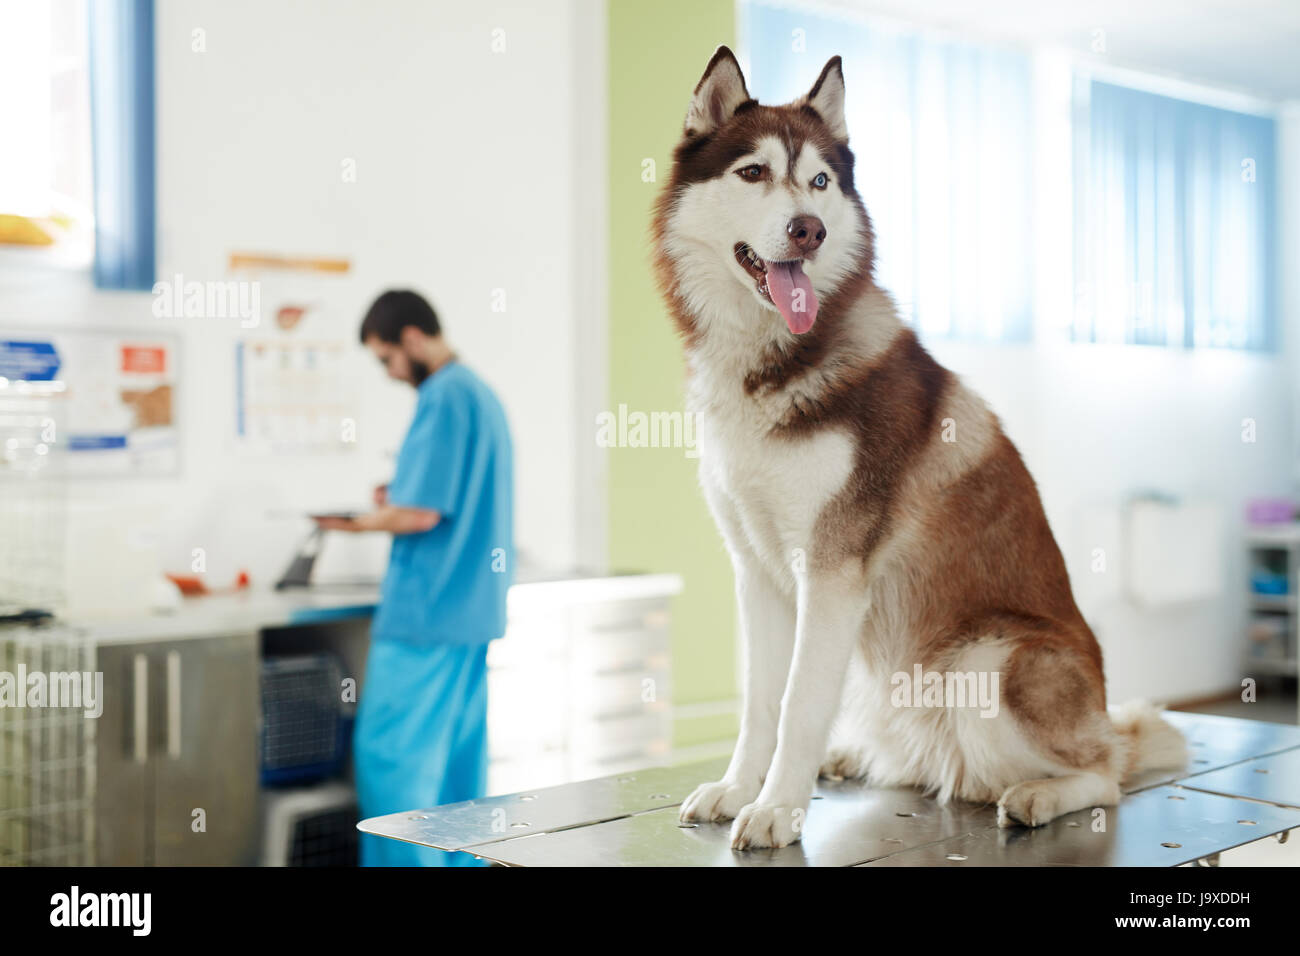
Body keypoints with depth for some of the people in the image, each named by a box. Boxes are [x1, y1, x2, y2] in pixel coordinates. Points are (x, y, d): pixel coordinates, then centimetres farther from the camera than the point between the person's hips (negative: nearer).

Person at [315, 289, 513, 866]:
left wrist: (355, 523, -4)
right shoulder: (482, 394, 15)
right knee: (459, 758, 13)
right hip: (473, 612, 10)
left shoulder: (443, 399, -15)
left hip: (425, 615, -10)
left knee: (387, 754, -5)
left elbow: (421, 515, -19)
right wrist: (400, 498, 14)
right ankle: (461, 860, 19)